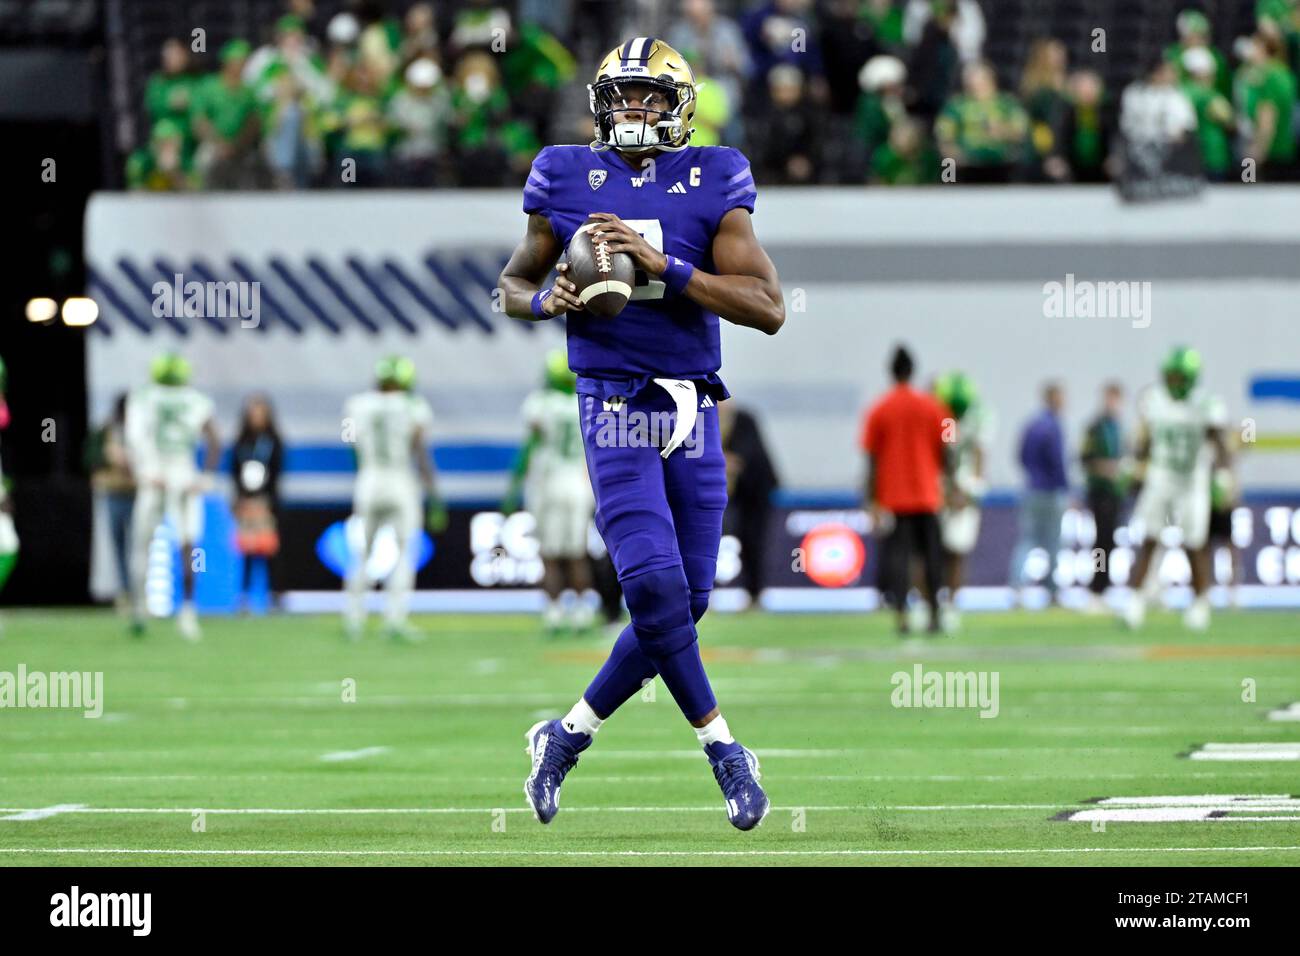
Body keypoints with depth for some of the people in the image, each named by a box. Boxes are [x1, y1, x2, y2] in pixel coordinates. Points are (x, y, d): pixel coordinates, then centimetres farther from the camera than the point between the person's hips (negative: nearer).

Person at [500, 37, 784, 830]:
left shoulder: (712, 183, 1)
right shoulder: (569, 182, 3)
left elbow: (768, 308, -8)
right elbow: (513, 284, 18)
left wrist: (661, 266, -17)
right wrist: (546, 300, -6)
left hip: (694, 411, 2)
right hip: (615, 406, -2)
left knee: (684, 602, 2)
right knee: (655, 584, -18)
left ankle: (569, 735, 19)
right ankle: (723, 748, -5)